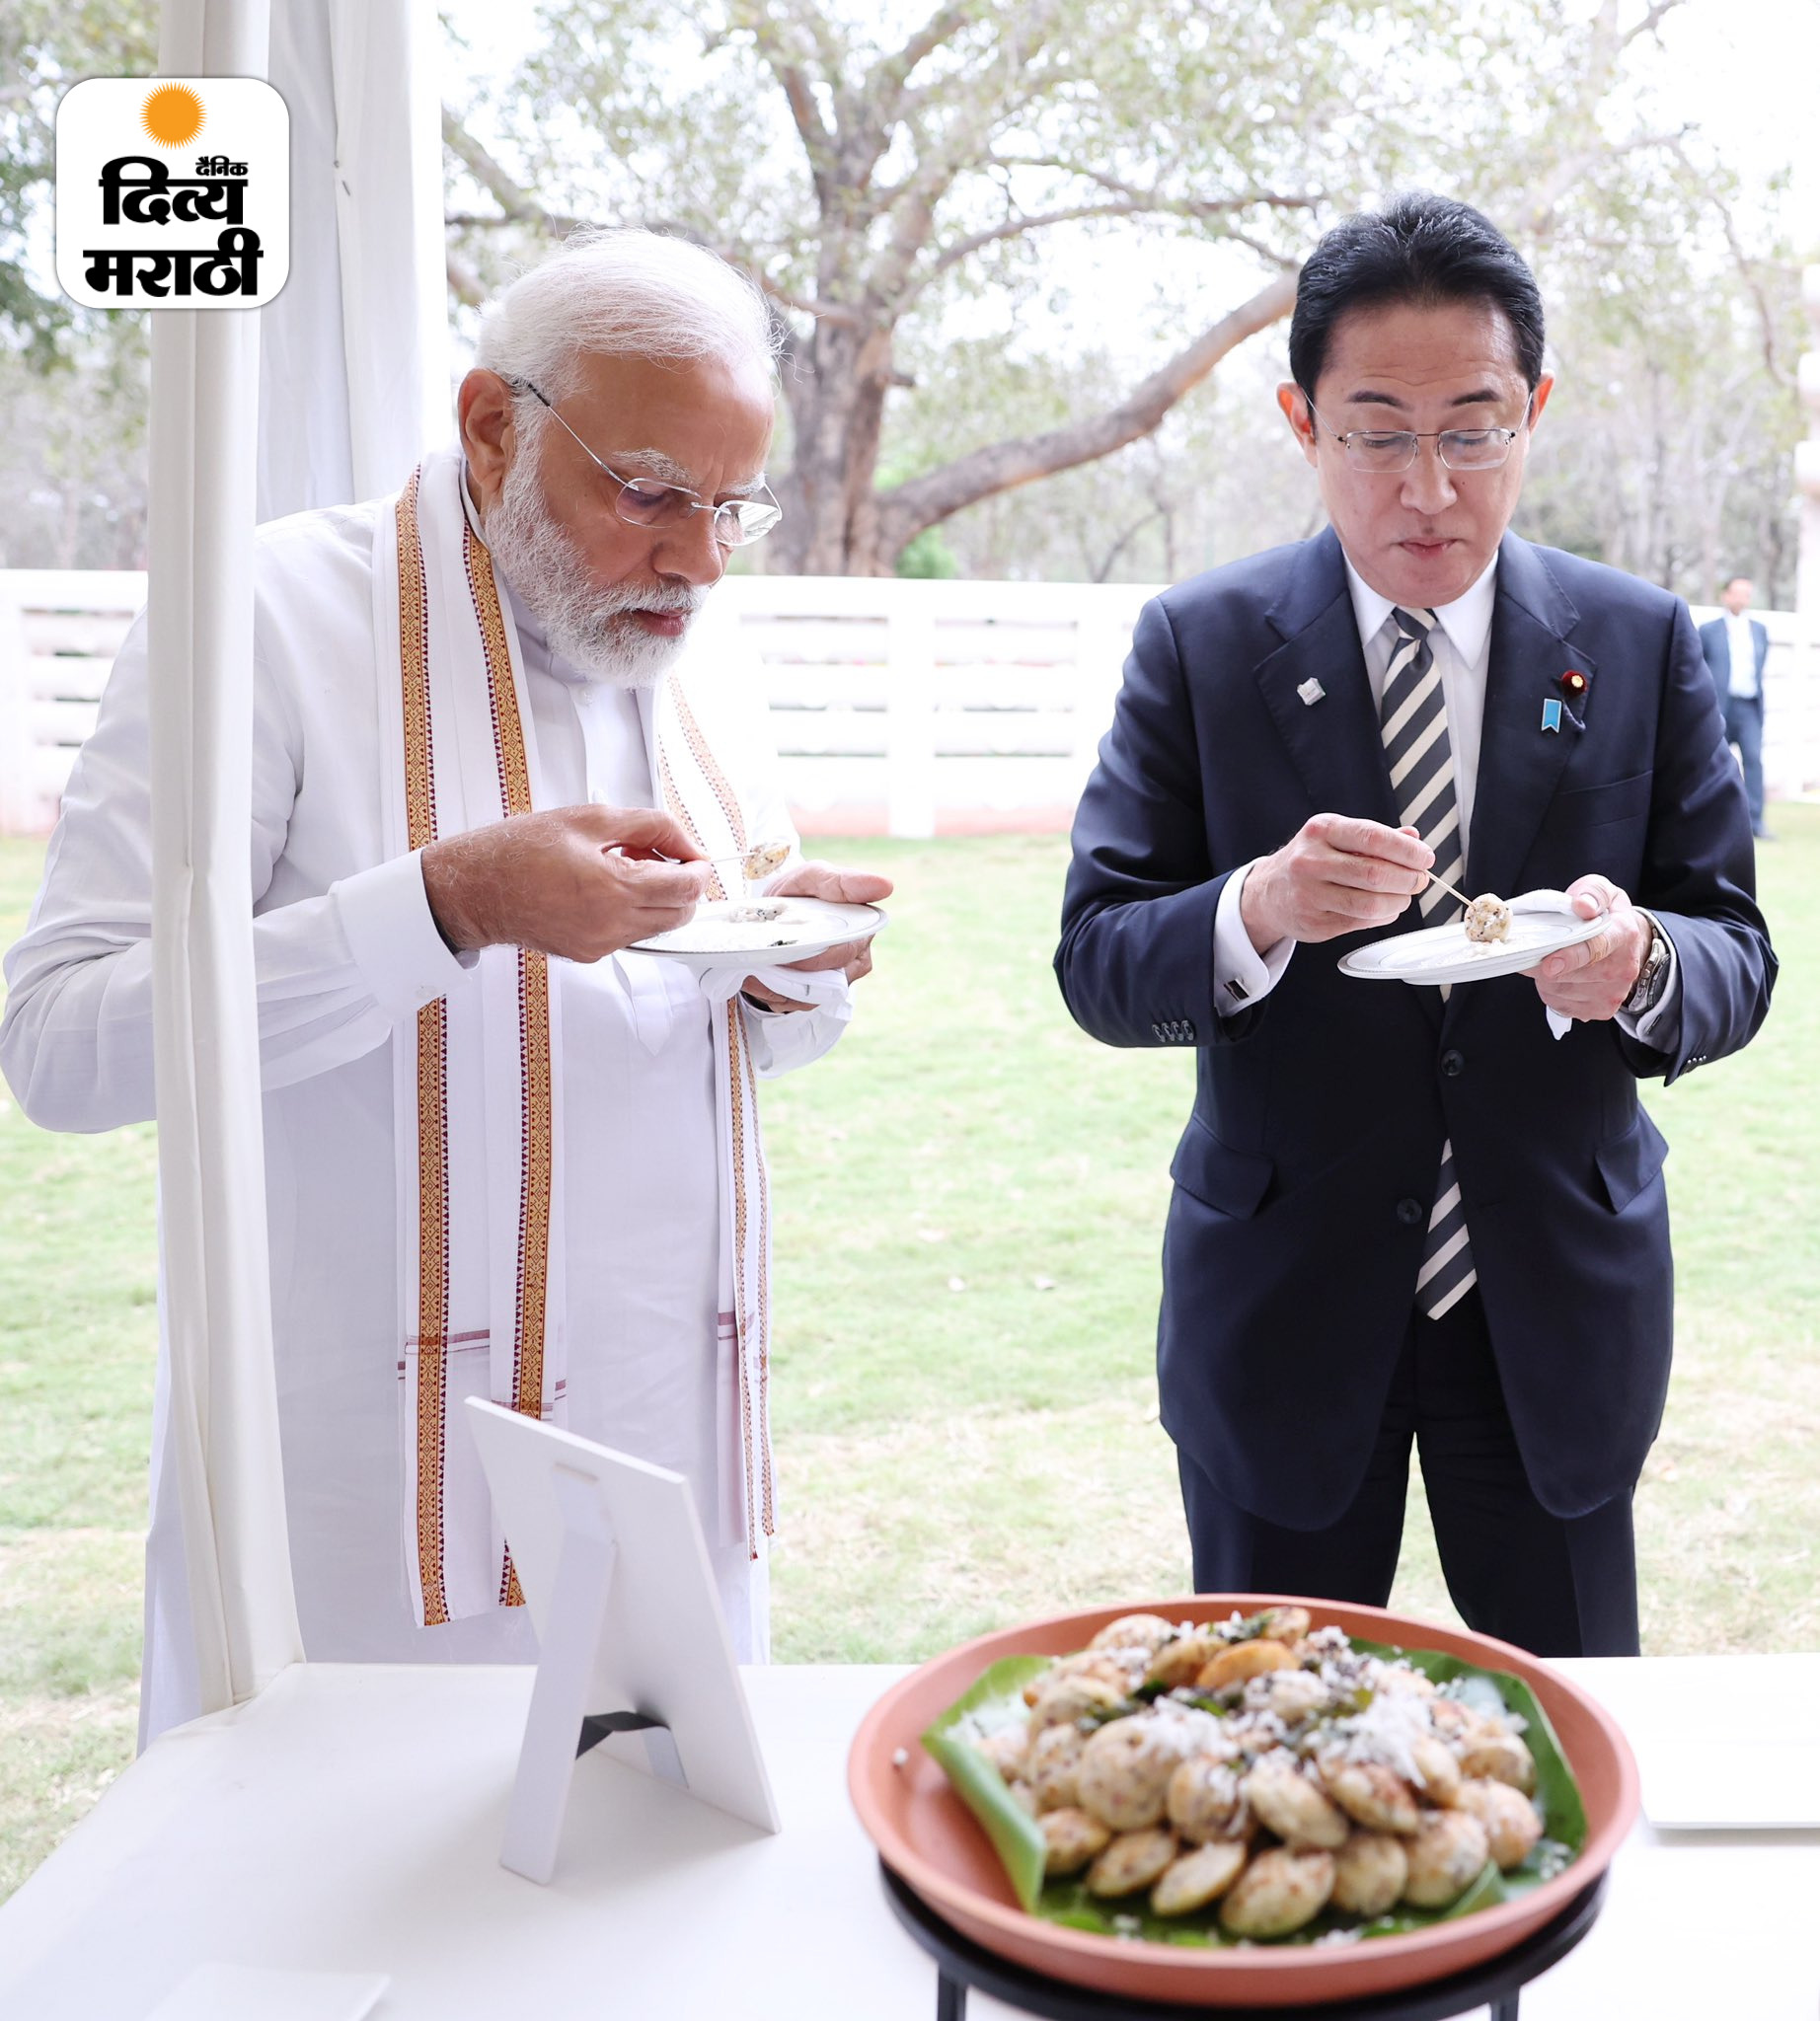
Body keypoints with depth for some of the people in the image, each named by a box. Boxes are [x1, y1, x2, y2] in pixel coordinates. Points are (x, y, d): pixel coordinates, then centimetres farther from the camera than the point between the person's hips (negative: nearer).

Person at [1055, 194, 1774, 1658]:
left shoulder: (1644, 645, -1)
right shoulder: (1197, 645, -5)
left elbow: (1736, 955, -2)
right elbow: (1096, 961, -9)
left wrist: (1637, 961, -26)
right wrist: (1256, 914, -31)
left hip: (1561, 1303, 2)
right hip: (1283, 1302, -1)